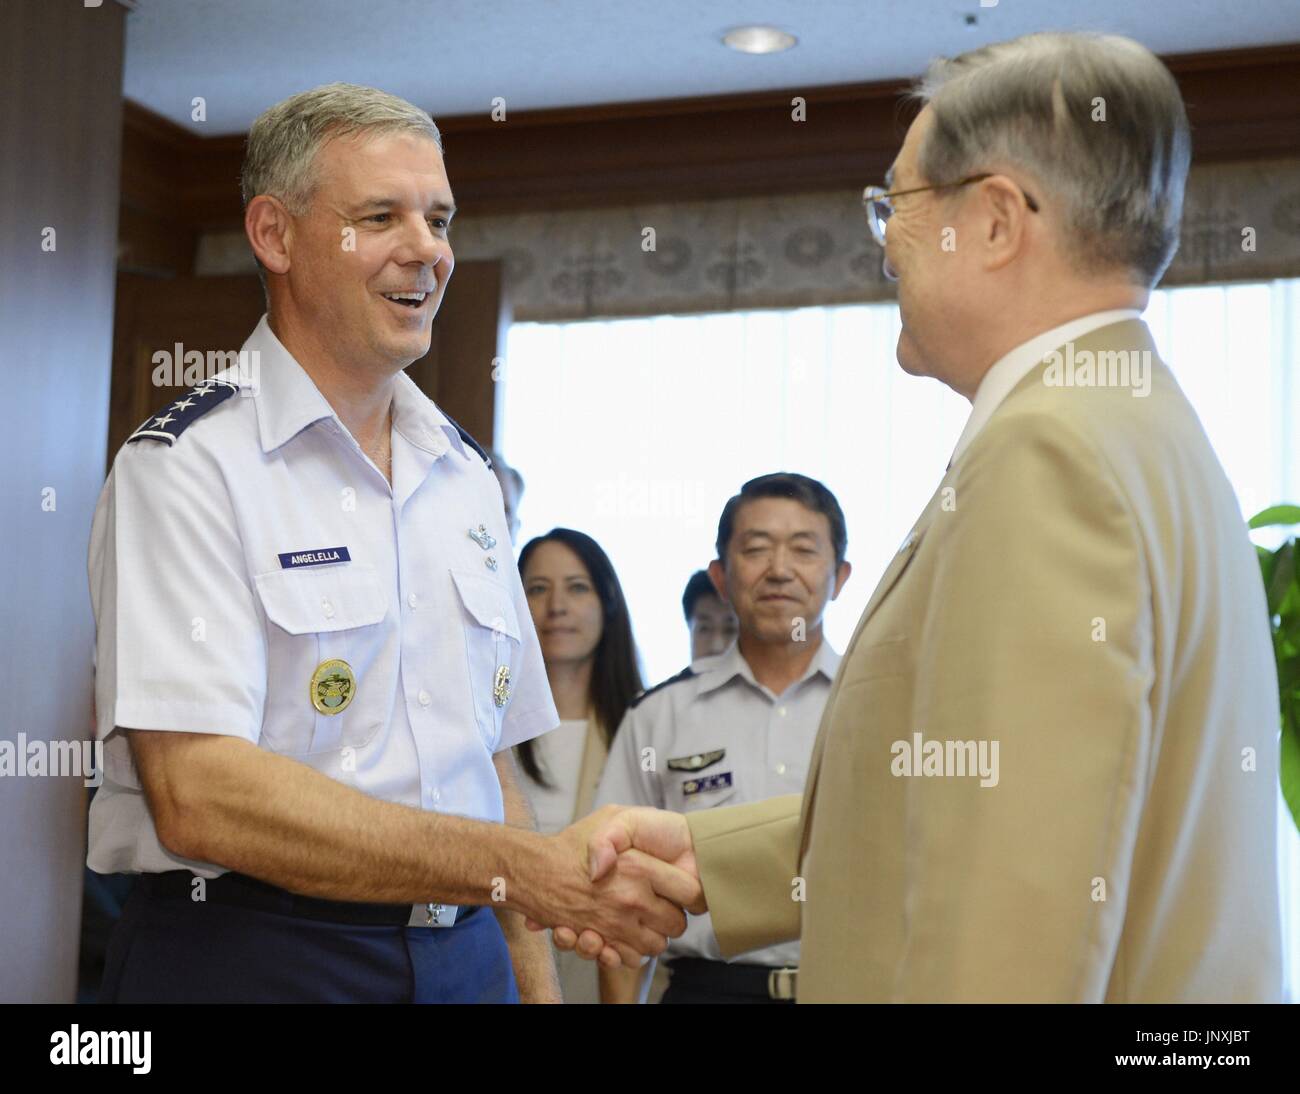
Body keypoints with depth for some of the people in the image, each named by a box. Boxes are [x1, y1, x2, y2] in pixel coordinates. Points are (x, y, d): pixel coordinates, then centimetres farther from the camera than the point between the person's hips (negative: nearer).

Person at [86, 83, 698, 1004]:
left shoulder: (465, 474, 10)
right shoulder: (185, 468, -11)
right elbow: (198, 794, -22)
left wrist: (536, 981, 4)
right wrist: (519, 866, -26)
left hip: (463, 958, 6)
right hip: (248, 957, -6)